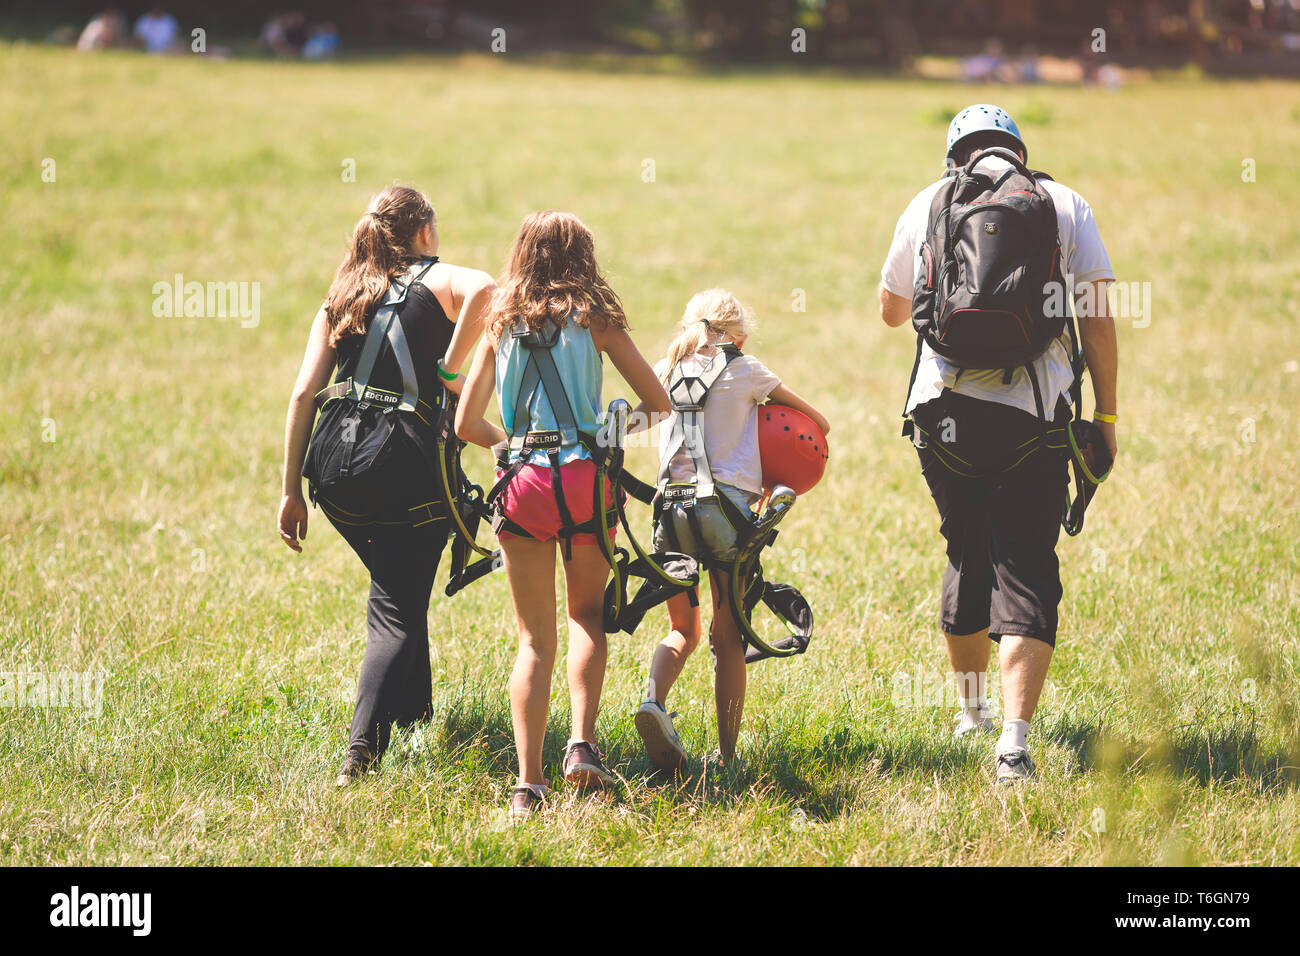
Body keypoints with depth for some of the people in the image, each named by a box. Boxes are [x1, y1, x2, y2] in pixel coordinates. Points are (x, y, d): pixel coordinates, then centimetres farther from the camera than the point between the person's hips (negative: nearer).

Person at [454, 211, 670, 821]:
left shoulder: (502, 324, 11)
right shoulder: (592, 315, 5)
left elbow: (466, 424, 10)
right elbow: (658, 401, 5)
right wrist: (620, 423, 26)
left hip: (522, 481, 2)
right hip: (583, 473, -1)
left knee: (534, 638, 7)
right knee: (588, 614, 19)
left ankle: (529, 782, -5)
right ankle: (583, 743, -1)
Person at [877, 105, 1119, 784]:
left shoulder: (927, 205, 10)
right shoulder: (1065, 205, 6)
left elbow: (891, 311, 23)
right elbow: (1096, 318, 2)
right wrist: (1105, 415, 7)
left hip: (943, 406, 2)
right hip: (1032, 413, -2)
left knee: (967, 556, 20)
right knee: (1025, 572, -3)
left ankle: (972, 712, 35)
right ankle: (1014, 743, -18)